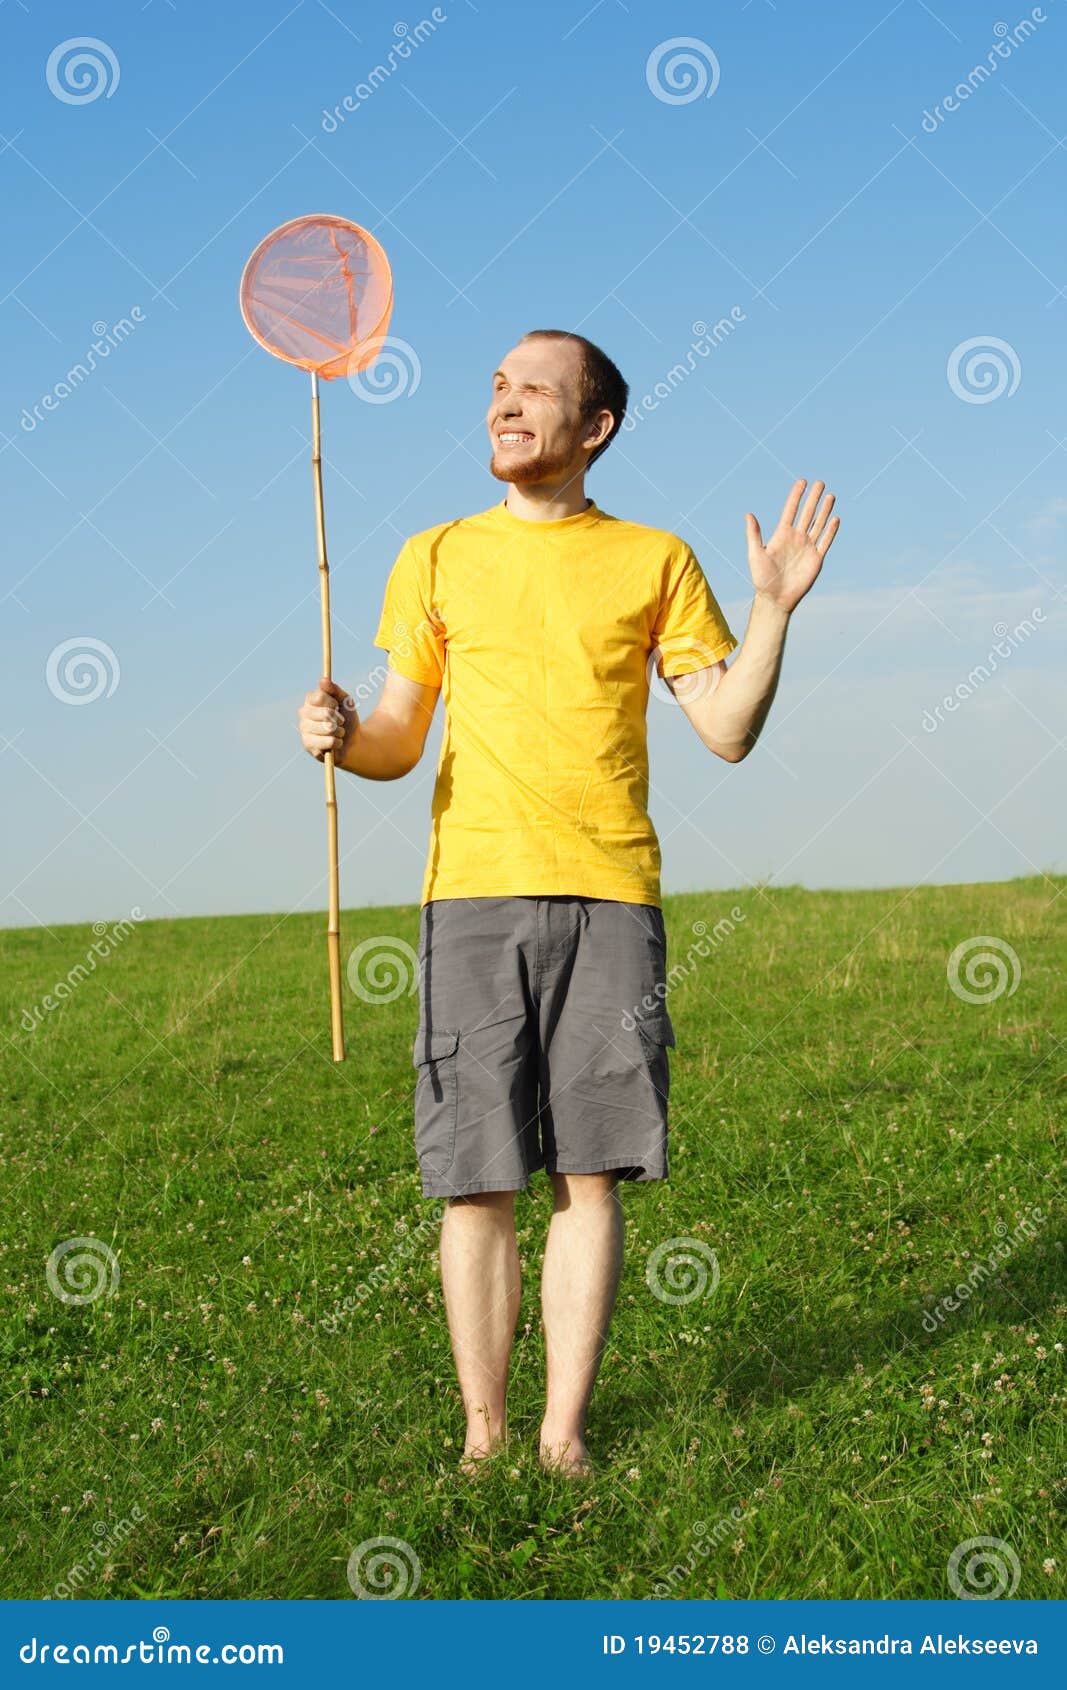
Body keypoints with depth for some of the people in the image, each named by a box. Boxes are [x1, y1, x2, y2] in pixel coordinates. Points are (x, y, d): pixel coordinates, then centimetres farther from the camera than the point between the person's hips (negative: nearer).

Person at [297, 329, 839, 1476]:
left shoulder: (656, 561, 12)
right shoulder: (436, 558, 14)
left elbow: (728, 732, 7)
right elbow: (400, 742, 14)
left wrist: (774, 607, -6)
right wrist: (342, 737, -8)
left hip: (611, 896, 0)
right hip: (473, 895, 0)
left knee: (591, 1175, -2)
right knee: (476, 1181, -1)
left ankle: (564, 1433, 6)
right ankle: (483, 1430, 9)